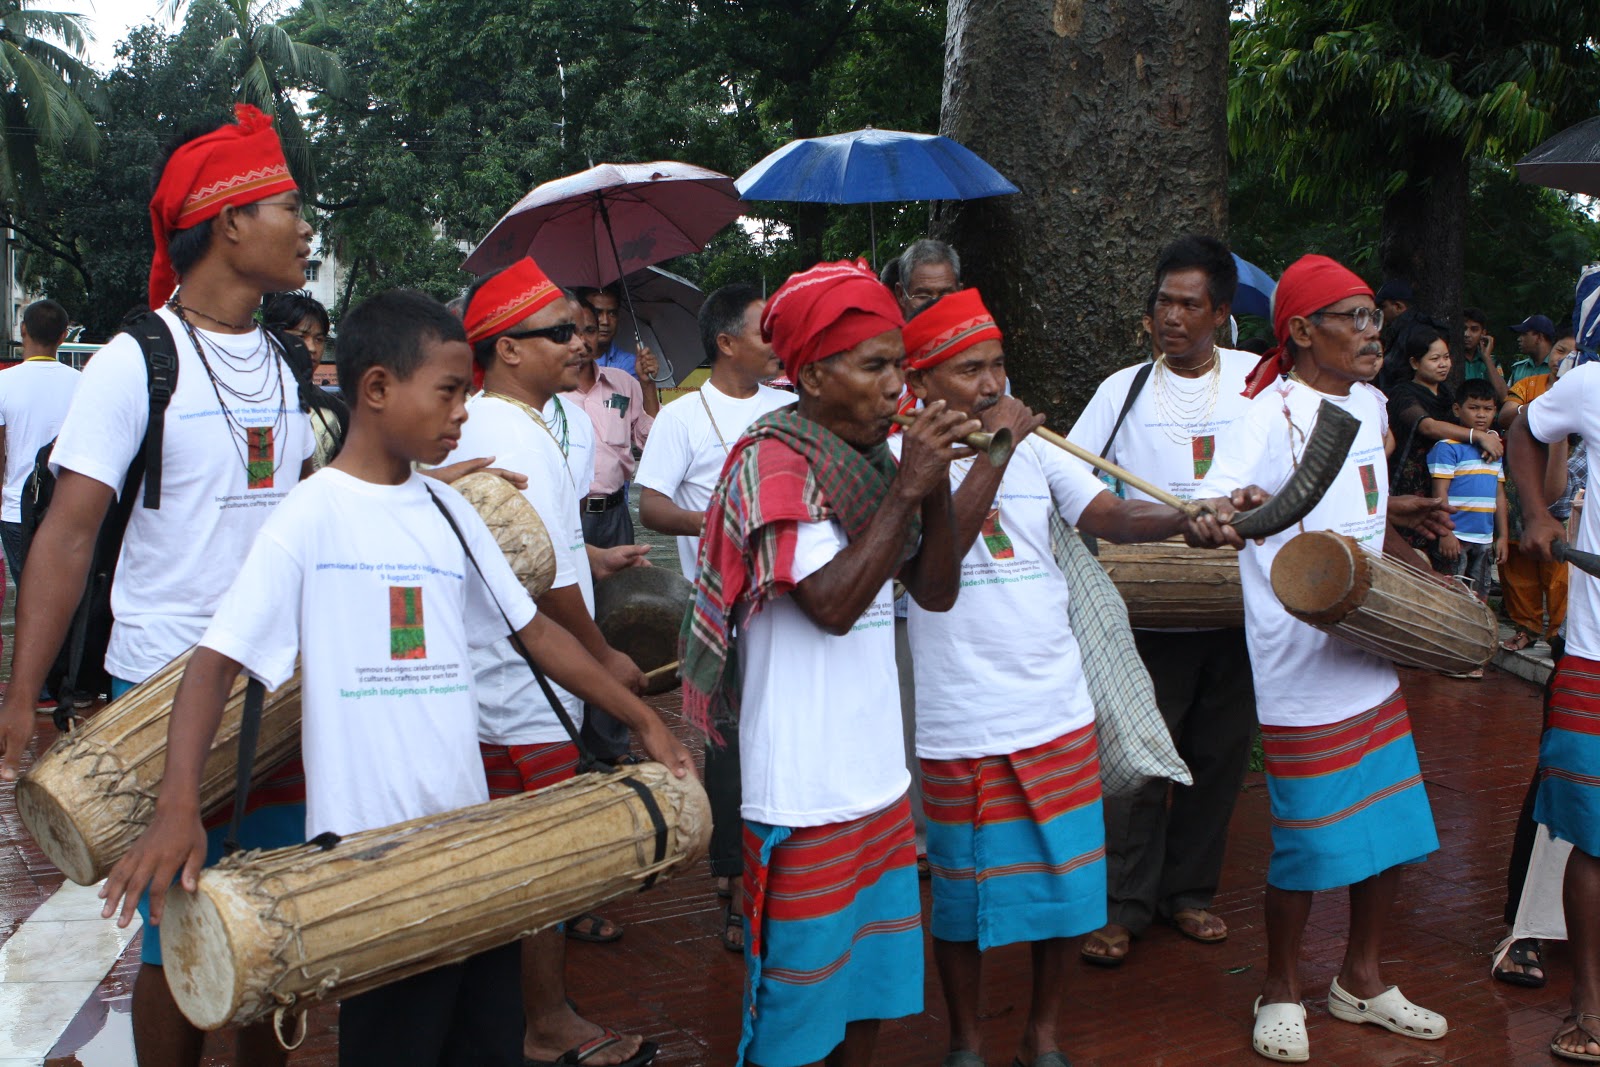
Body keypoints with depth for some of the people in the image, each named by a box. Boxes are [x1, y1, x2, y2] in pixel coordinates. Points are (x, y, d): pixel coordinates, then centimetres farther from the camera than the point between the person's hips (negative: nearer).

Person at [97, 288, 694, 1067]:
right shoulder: (312, 514, -10)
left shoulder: (448, 511, 8)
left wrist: (645, 721, 13)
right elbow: (216, 660, -15)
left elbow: (535, 630, 14)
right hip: (368, 853, -6)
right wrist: (177, 810, -28)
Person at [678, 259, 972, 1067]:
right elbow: (833, 603, -25)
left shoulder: (870, 460, 8)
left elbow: (935, 591, 8)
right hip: (805, 792, -8)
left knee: (873, 985, 19)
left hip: (878, 778, 8)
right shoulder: (774, 463, -16)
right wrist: (906, 487, -20)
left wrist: (936, 488, -7)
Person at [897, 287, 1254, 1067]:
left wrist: (1188, 517, -25)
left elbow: (1113, 517, -7)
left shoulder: (1036, 447, 5)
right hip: (962, 725, -4)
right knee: (965, 895, 8)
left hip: (1059, 710, 4)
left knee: (1065, 883, 12)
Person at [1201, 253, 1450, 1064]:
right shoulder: (1273, 414, -13)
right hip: (1302, 669, -8)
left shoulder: (1368, 405, 11)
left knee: (1392, 830, 13)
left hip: (1372, 656, 8)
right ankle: (1281, 992, 23)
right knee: (1310, 843, 0)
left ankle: (1362, 980, 34)